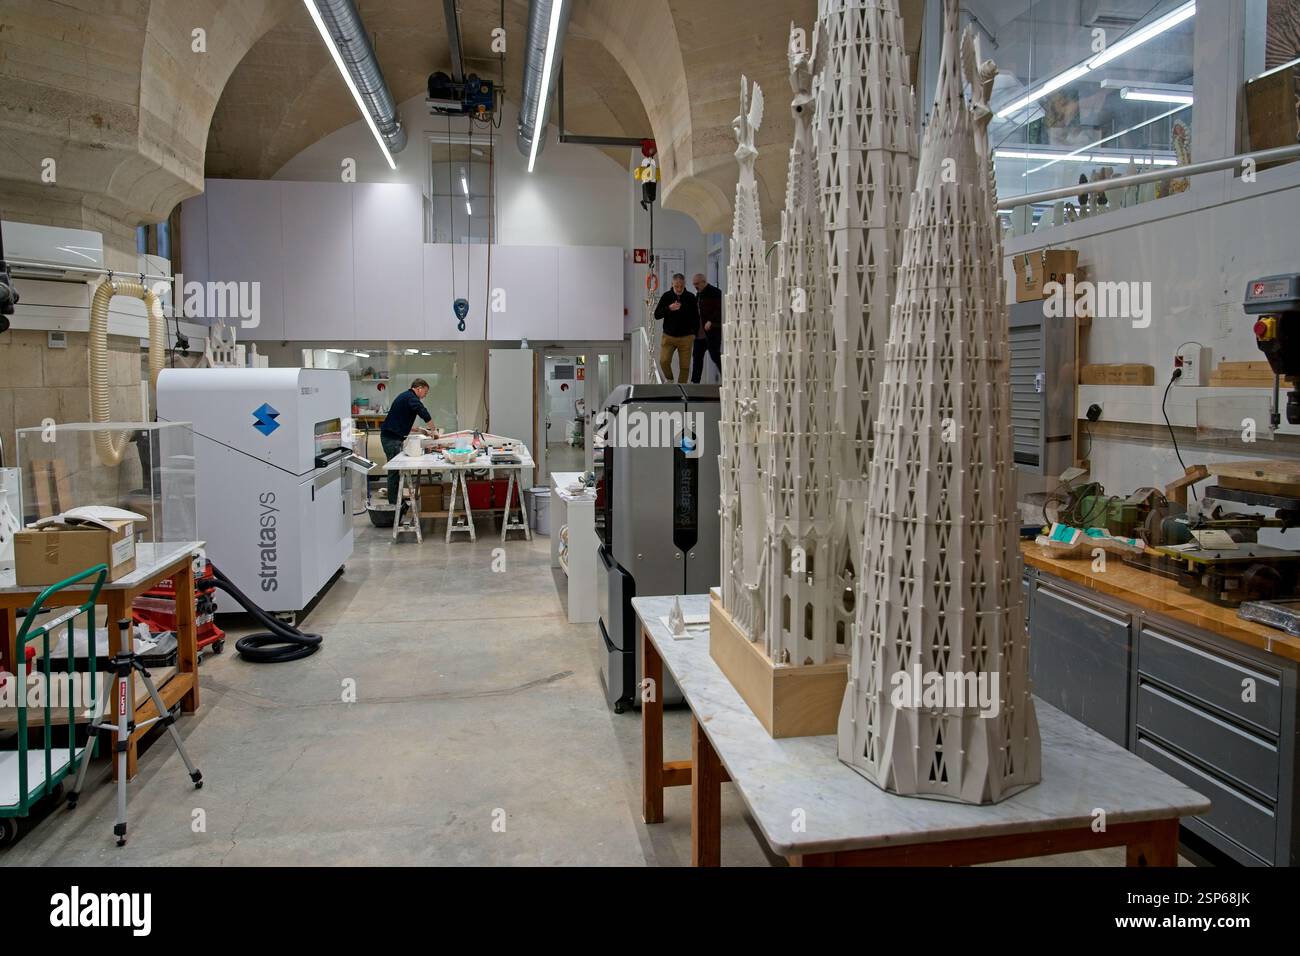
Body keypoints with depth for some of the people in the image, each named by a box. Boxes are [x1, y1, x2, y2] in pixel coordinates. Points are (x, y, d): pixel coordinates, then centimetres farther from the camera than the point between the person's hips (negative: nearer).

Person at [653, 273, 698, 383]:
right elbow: (656, 315, -1)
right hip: (668, 336, 0)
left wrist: (694, 333, 3)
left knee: (684, 366, -1)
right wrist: (669, 308, -16)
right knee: (664, 361, -14)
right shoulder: (666, 296, 1)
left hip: (686, 337, 0)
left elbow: (696, 317, 11)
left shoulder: (691, 297, 3)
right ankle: (669, 379, 14)